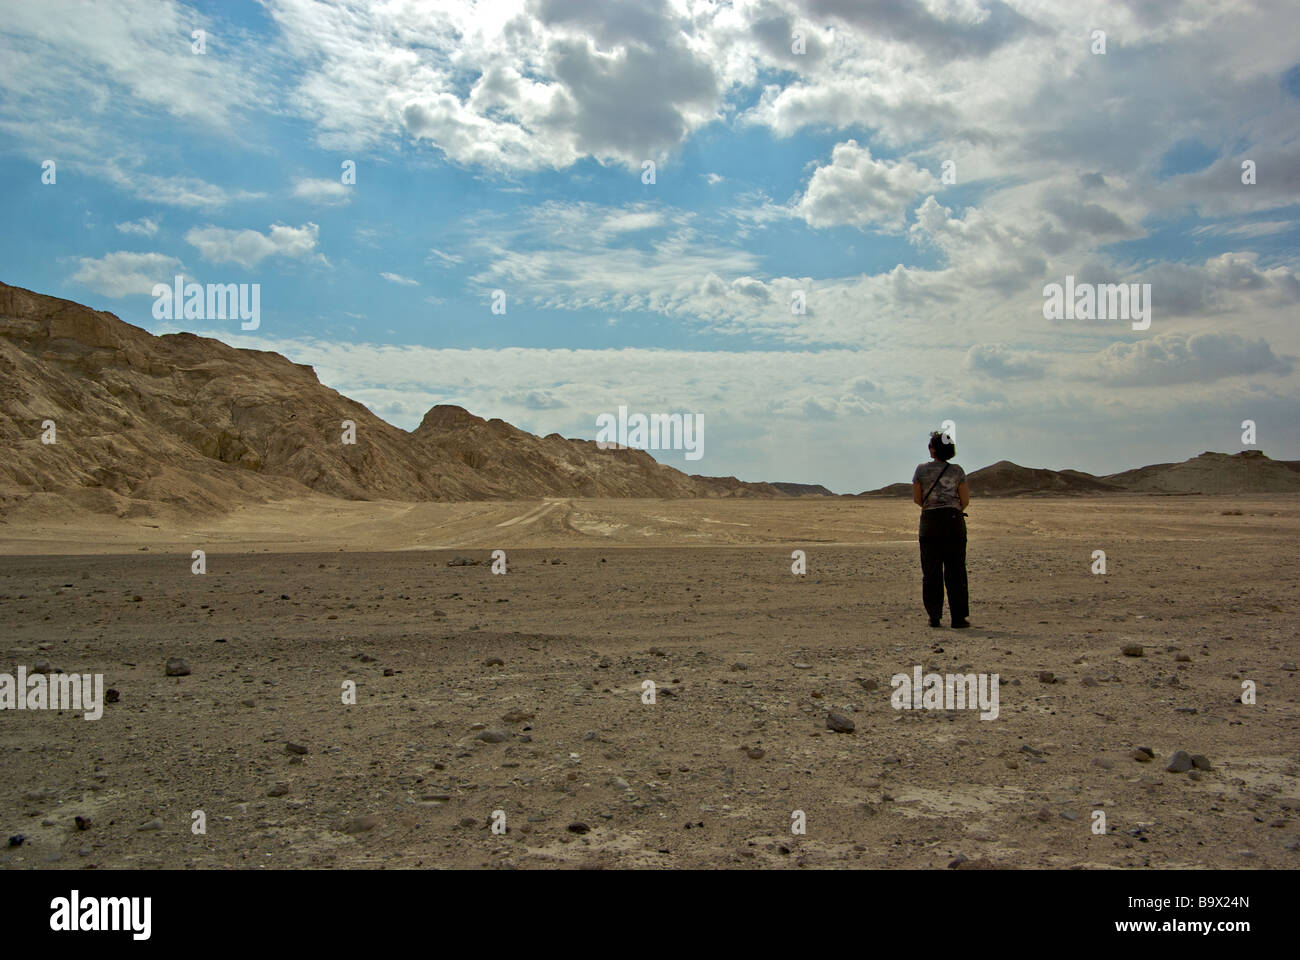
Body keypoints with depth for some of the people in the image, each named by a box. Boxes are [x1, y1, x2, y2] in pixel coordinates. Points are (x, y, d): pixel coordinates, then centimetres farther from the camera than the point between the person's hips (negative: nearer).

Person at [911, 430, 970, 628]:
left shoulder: (922, 469, 1)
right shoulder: (957, 471, 2)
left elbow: (916, 499, 2)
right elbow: (965, 500, 2)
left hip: (930, 521, 0)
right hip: (954, 521, 0)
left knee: (931, 570, 5)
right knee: (955, 570, 4)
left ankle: (934, 617, 4)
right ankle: (959, 617, 3)